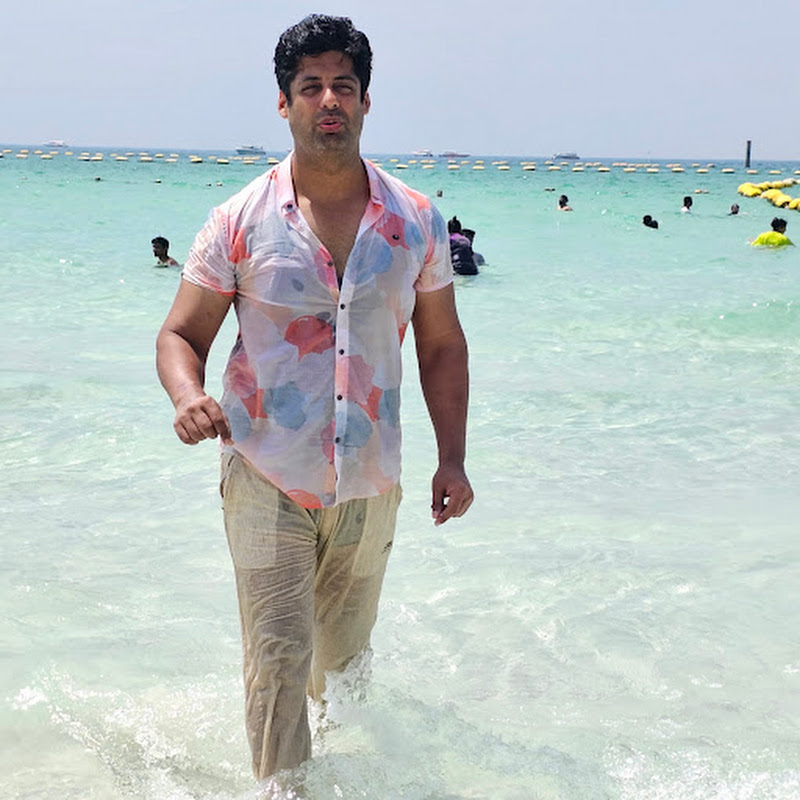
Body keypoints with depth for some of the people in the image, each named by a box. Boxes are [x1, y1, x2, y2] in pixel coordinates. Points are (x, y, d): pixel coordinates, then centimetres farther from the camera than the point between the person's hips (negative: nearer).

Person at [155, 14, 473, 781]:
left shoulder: (416, 222, 2)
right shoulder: (239, 222, -5)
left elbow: (441, 344, 8)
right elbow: (181, 333, -1)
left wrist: (452, 458, 1)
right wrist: (188, 397, -23)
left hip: (369, 482, 3)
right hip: (267, 479, -2)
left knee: (346, 655, 18)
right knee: (278, 657, -7)